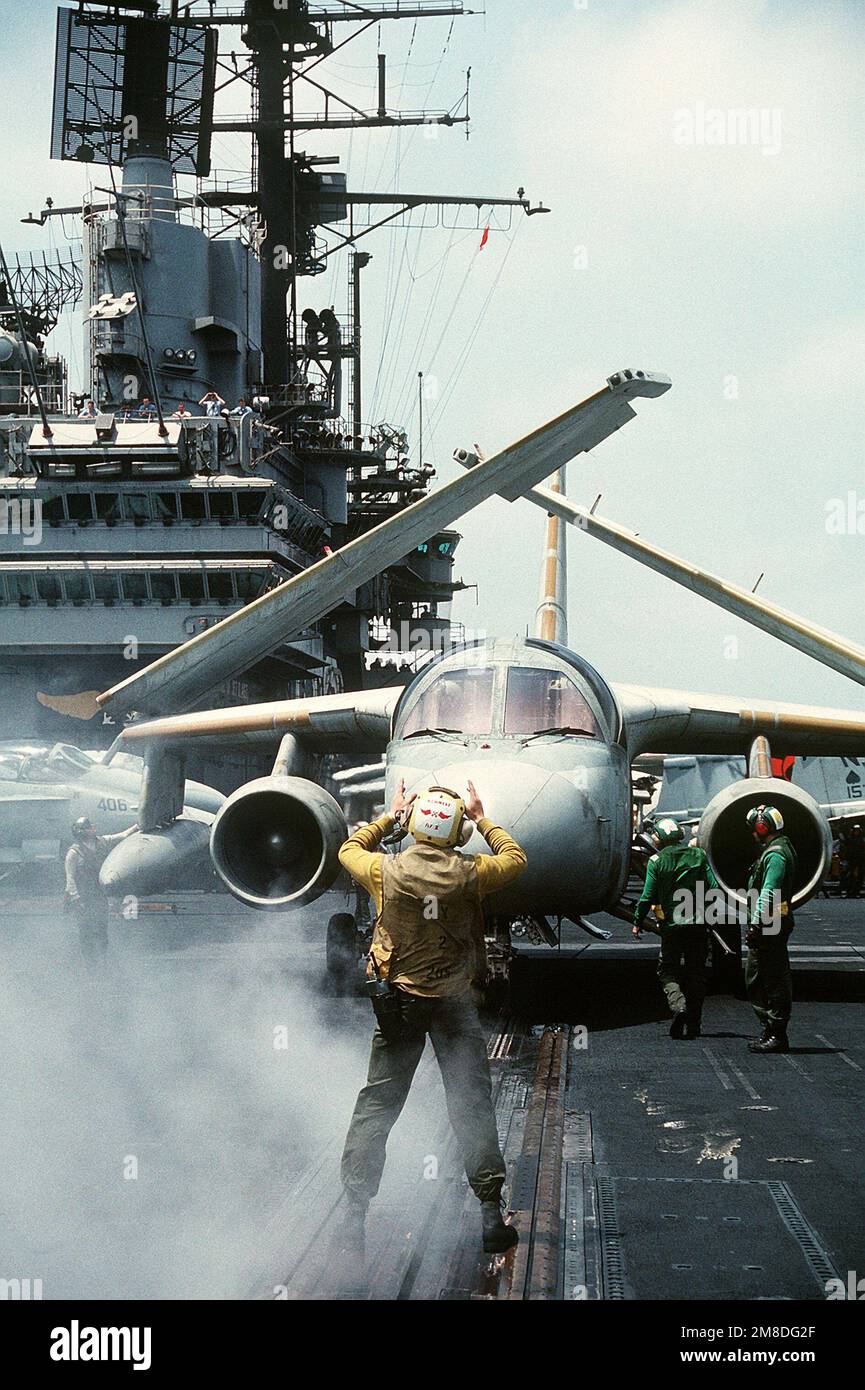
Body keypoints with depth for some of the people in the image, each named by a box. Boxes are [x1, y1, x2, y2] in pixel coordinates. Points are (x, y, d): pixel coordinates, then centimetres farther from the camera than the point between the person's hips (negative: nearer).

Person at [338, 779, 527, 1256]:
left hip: (395, 1001, 1)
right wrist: (483, 819, 21)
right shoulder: (469, 874, -11)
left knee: (376, 1106, 8)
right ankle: (490, 1212, 3)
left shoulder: (385, 872, -9)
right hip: (453, 1002, -1)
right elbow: (515, 859, 11)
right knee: (471, 1106, 4)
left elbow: (349, 850, 15)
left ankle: (354, 1214, 8)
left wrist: (390, 817, 23)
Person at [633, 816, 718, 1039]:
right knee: (696, 972, 10)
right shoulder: (698, 855, 3)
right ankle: (693, 1025, 11)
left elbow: (648, 896, -6)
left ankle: (678, 1004, -21)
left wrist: (638, 922, 5)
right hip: (698, 923, 3)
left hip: (671, 925, -3)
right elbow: (713, 888, 0)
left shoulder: (656, 861, -5)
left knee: (667, 971, 8)